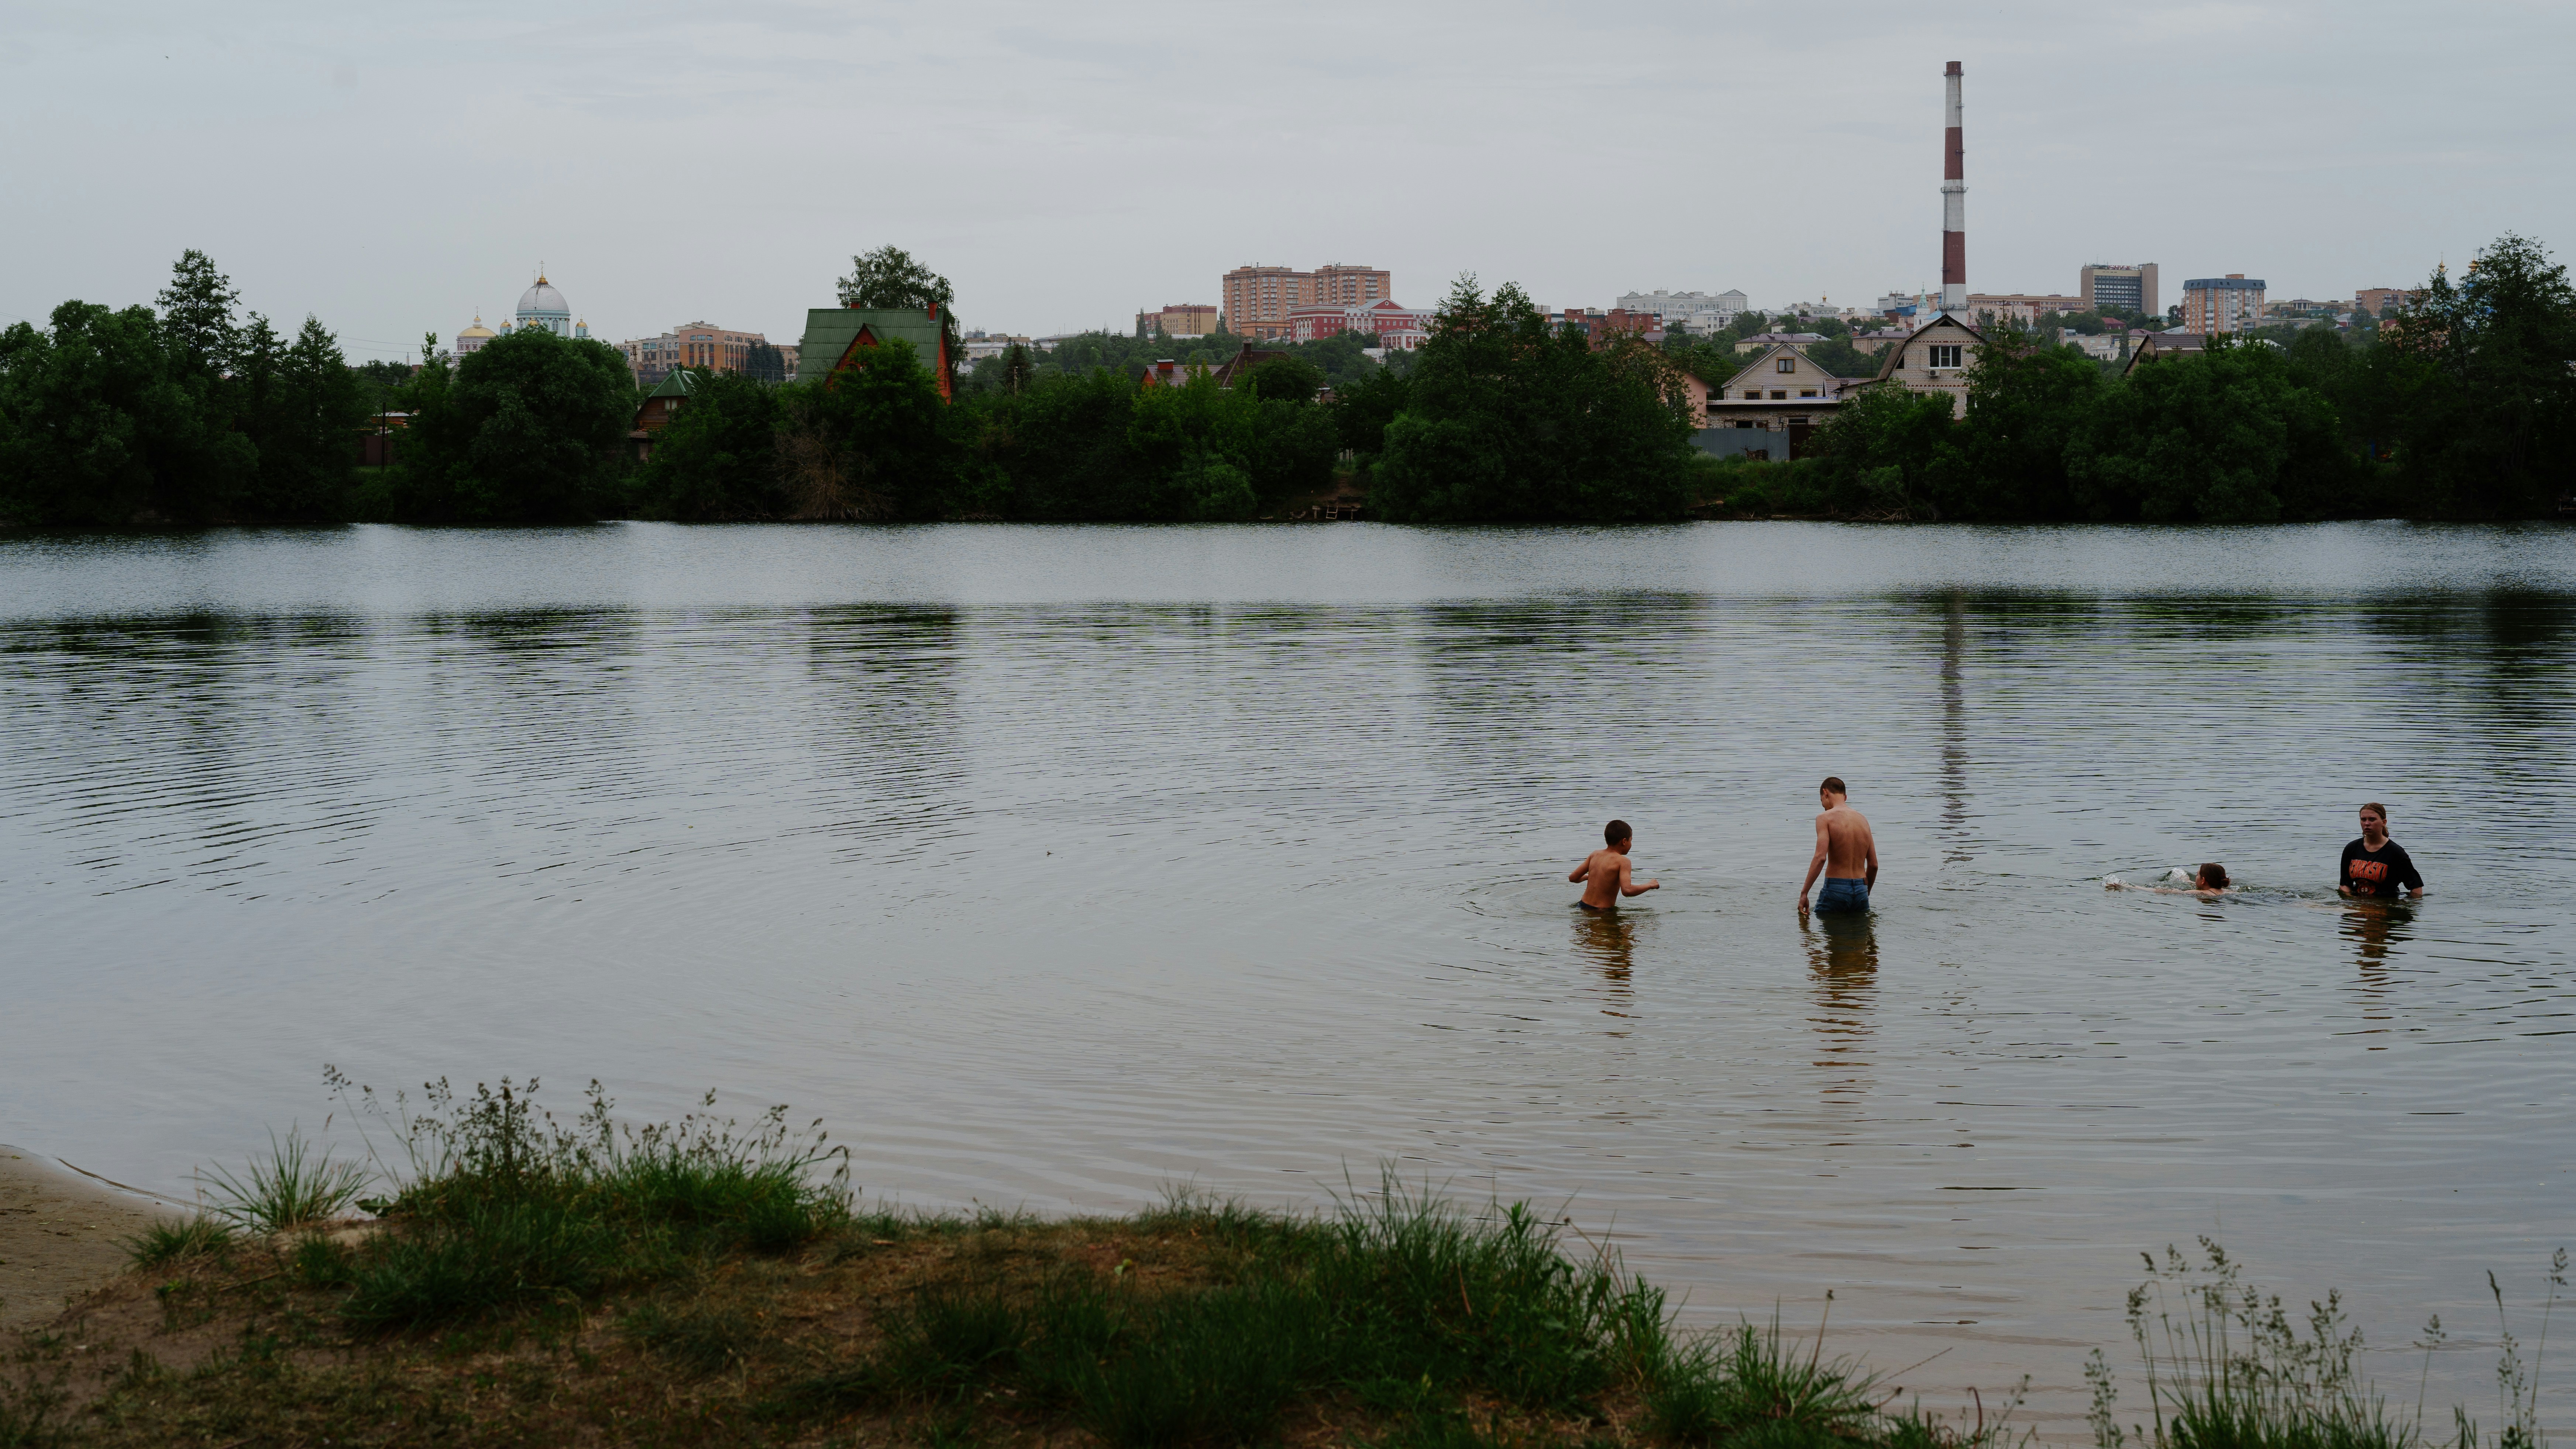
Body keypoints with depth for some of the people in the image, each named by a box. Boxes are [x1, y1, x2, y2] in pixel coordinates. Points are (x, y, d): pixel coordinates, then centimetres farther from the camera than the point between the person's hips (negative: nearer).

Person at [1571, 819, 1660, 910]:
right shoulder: (1623, 861, -13)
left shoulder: (1595, 855, 6)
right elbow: (1627, 890, -27)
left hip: (1583, 906, 7)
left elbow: (1573, 878, 10)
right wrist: (1650, 885, -11)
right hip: (1602, 912, -7)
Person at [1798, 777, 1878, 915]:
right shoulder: (1863, 819, 13)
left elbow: (1820, 858, -18)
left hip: (1836, 888, -5)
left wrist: (1804, 893, -15)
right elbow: (1874, 865, 14)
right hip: (1860, 889, 5)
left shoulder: (1826, 818, -5)